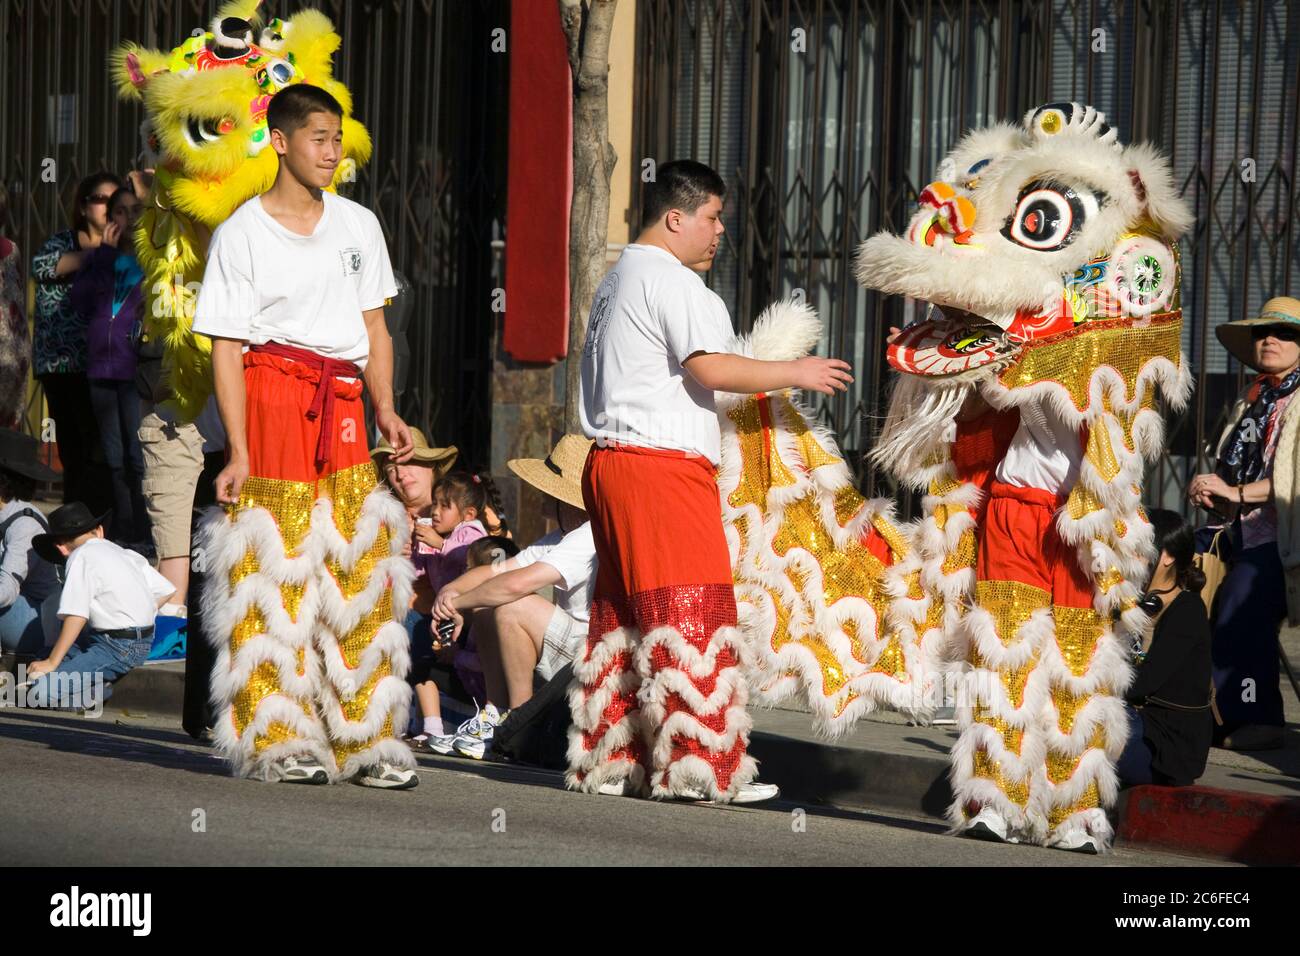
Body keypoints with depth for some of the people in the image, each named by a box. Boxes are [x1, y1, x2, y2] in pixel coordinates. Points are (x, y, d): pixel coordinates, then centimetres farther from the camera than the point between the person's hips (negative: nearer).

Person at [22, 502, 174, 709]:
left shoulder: (81, 556, -7)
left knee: (38, 693, -16)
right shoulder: (126, 554, 13)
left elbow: (76, 616, -15)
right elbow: (165, 591, 15)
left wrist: (52, 663, -10)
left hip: (116, 649, -9)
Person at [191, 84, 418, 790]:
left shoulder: (359, 226, 14)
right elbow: (227, 348, -3)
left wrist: (385, 411, 3)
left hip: (341, 407, 4)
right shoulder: (242, 233, -1)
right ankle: (277, 740, 0)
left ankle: (365, 739, 3)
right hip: (270, 394, -4)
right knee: (274, 572, -4)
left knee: (359, 572, 0)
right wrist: (238, 448, -12)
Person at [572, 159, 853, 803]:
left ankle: (607, 761, 12)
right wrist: (794, 374, -9)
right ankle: (696, 766, -9)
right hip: (664, 465, -10)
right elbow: (711, 368, -18)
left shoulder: (617, 282, 22)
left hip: (609, 460, 10)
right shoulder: (672, 282, -9)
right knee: (689, 612, -8)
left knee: (621, 615, 11)